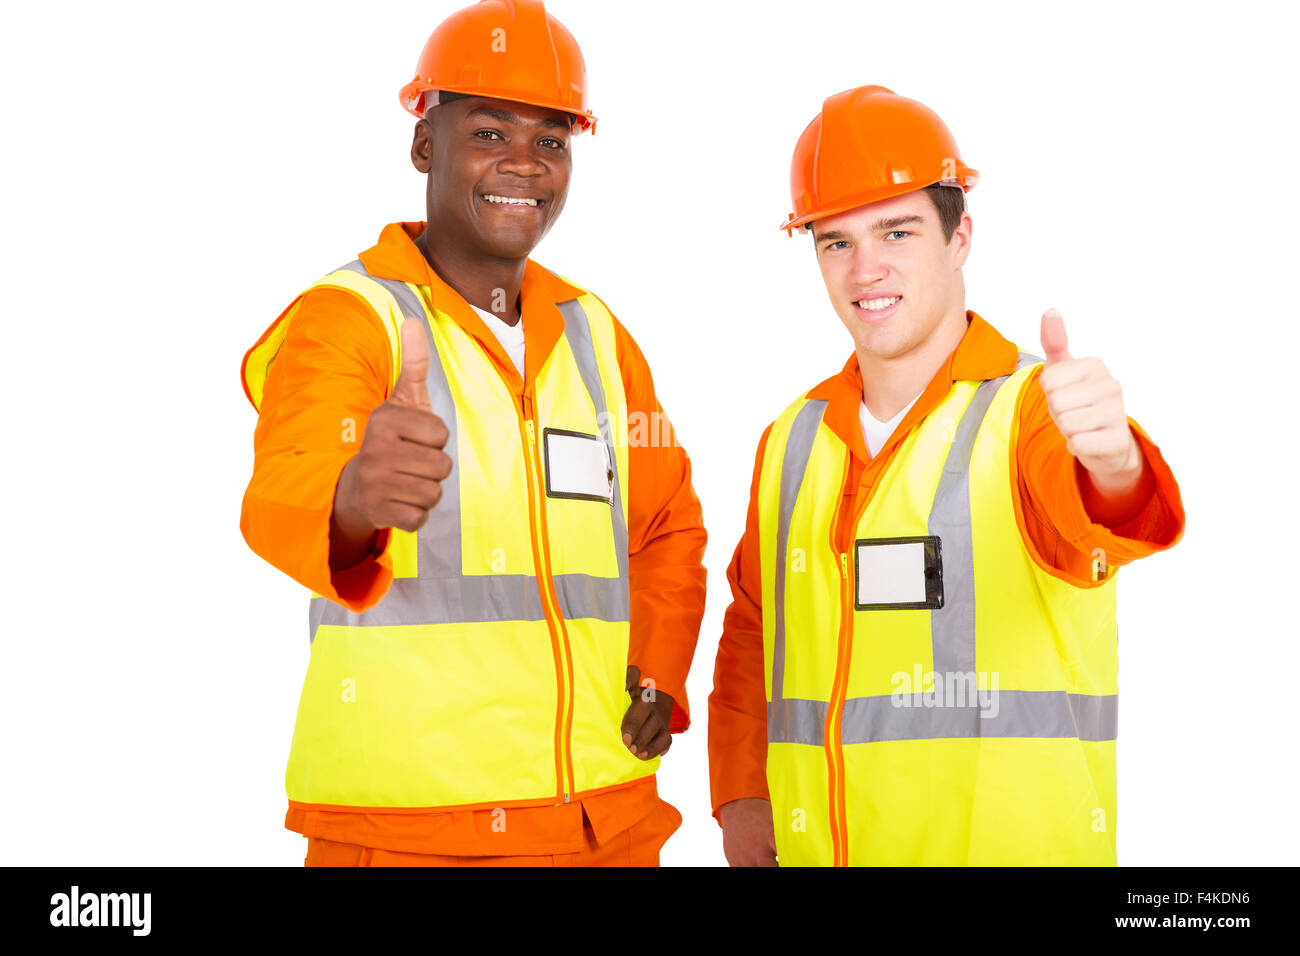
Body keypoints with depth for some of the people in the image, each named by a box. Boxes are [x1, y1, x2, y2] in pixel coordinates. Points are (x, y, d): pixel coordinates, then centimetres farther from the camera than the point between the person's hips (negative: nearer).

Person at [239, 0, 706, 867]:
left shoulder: (596, 334, 11)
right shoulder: (344, 319, -8)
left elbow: (668, 527, 20)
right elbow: (281, 502, -26)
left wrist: (661, 677, 3)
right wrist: (352, 501, -50)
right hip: (401, 822, -5)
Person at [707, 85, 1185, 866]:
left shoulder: (1035, 408, -11)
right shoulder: (792, 439, 5)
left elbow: (1071, 525, -32)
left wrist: (1113, 464, -53)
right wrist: (739, 796, 5)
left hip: (1015, 846, -4)